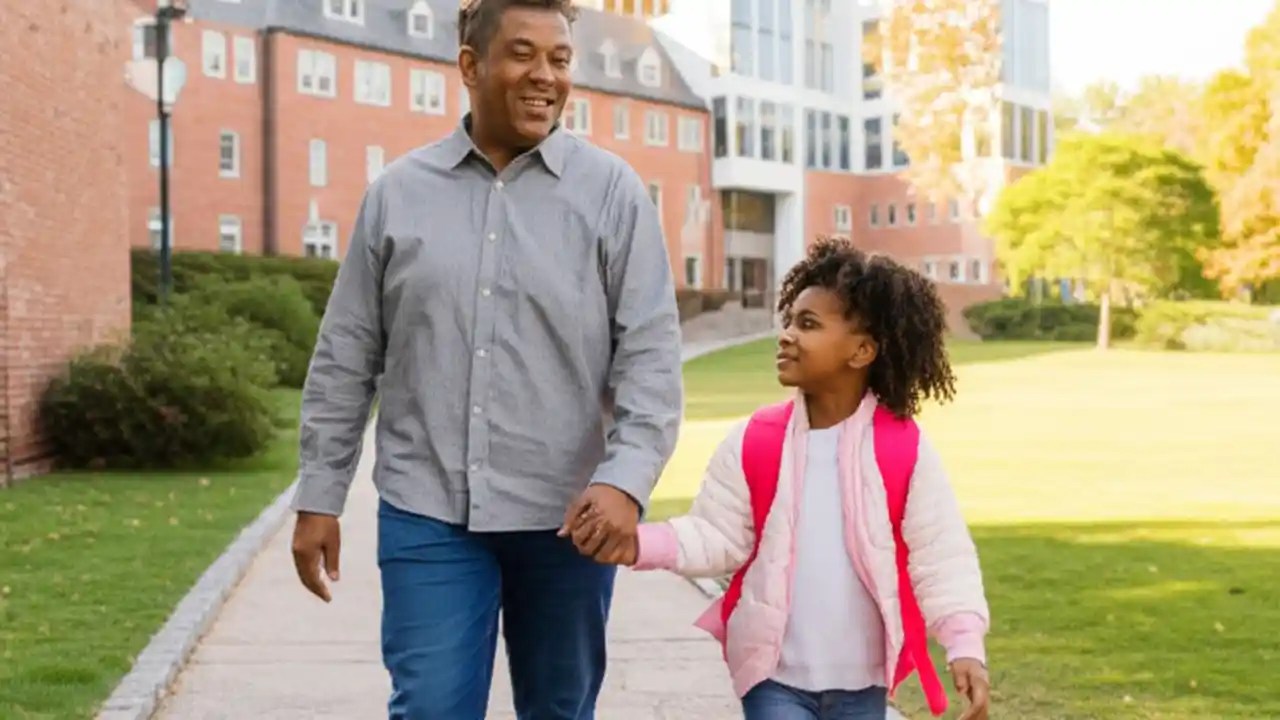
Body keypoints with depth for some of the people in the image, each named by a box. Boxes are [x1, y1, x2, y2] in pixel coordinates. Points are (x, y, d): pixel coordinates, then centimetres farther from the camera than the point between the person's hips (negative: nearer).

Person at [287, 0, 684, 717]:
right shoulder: (398, 192, 4)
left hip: (568, 515, 0)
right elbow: (345, 361, 8)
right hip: (428, 511, 1)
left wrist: (626, 479, -21)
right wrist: (320, 498, 6)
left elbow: (651, 354, -7)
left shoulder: (613, 191, -1)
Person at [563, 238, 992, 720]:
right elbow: (719, 537, -6)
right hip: (775, 674, 0)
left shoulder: (904, 449, -9)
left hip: (861, 679, 1)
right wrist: (638, 543, -21)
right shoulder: (752, 443, -6)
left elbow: (940, 555, -6)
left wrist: (965, 644, -15)